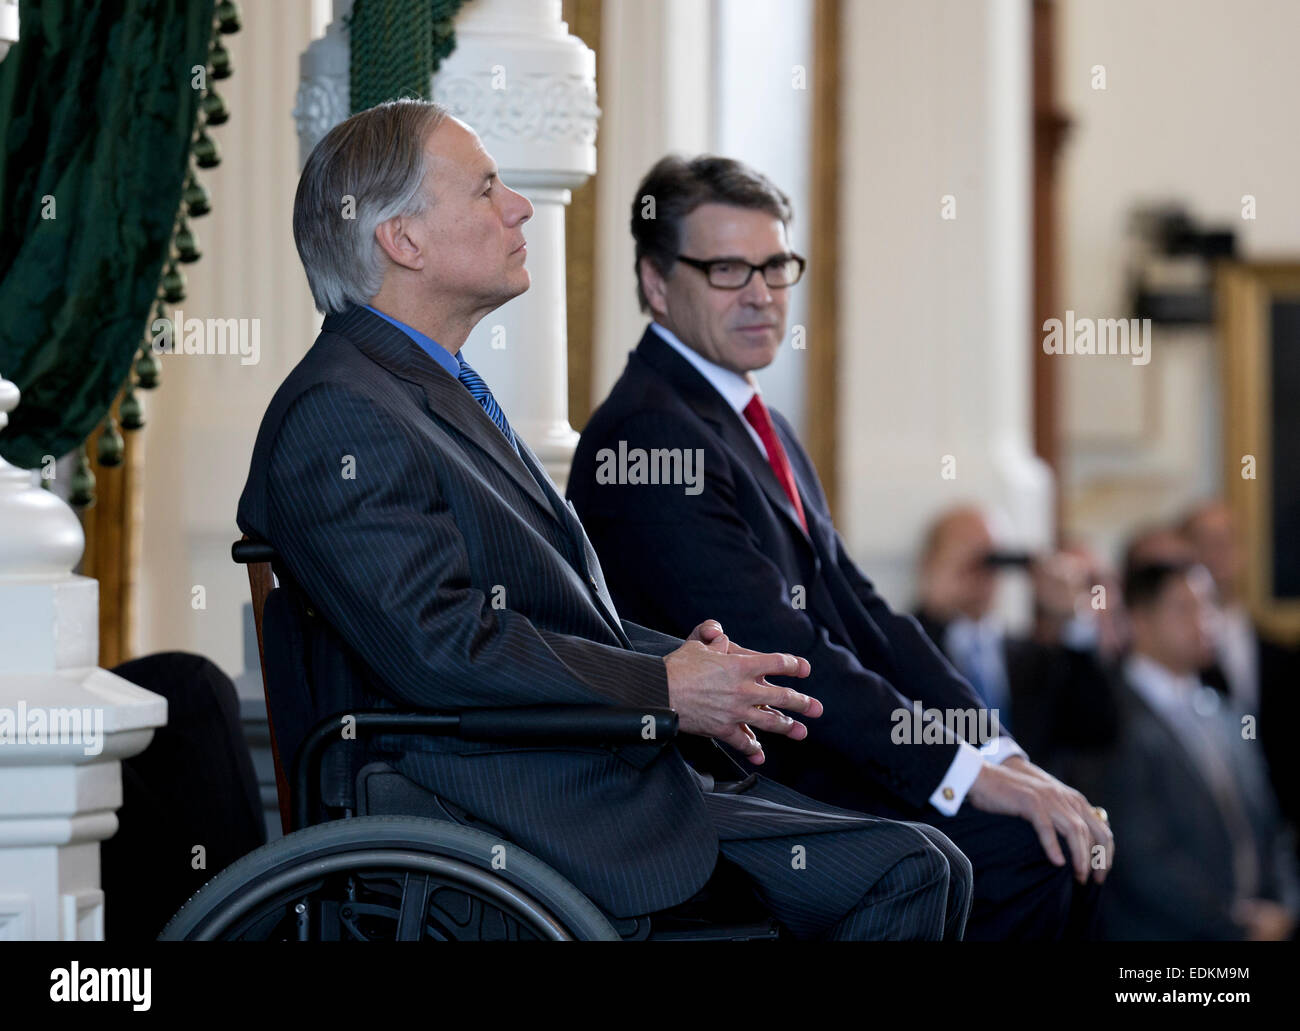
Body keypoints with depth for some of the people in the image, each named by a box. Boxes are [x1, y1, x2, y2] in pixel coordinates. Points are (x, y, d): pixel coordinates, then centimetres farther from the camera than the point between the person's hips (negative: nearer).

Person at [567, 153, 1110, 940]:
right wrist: (967, 771, -23)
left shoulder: (761, 428, 19)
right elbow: (770, 649, -22)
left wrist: (996, 749, 1)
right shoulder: (645, 435, -14)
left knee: (1077, 831, -5)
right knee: (1027, 853, -22)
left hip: (821, 751, 9)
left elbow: (859, 611, 15)